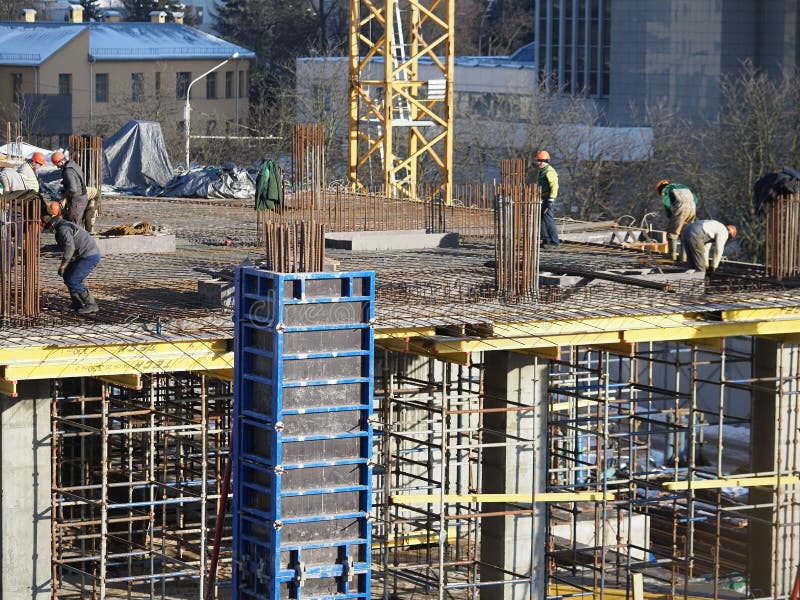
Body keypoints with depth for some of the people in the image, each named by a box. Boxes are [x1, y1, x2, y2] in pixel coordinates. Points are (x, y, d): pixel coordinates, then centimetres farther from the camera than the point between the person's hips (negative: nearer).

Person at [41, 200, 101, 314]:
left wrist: (62, 265, -25)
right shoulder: (63, 225, 16)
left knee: (72, 281, -12)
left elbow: (69, 247, -31)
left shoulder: (63, 228, -18)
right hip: (88, 255, 10)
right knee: (67, 276, 16)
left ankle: (91, 305, -6)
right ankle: (78, 304, 21)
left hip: (90, 256, -10)